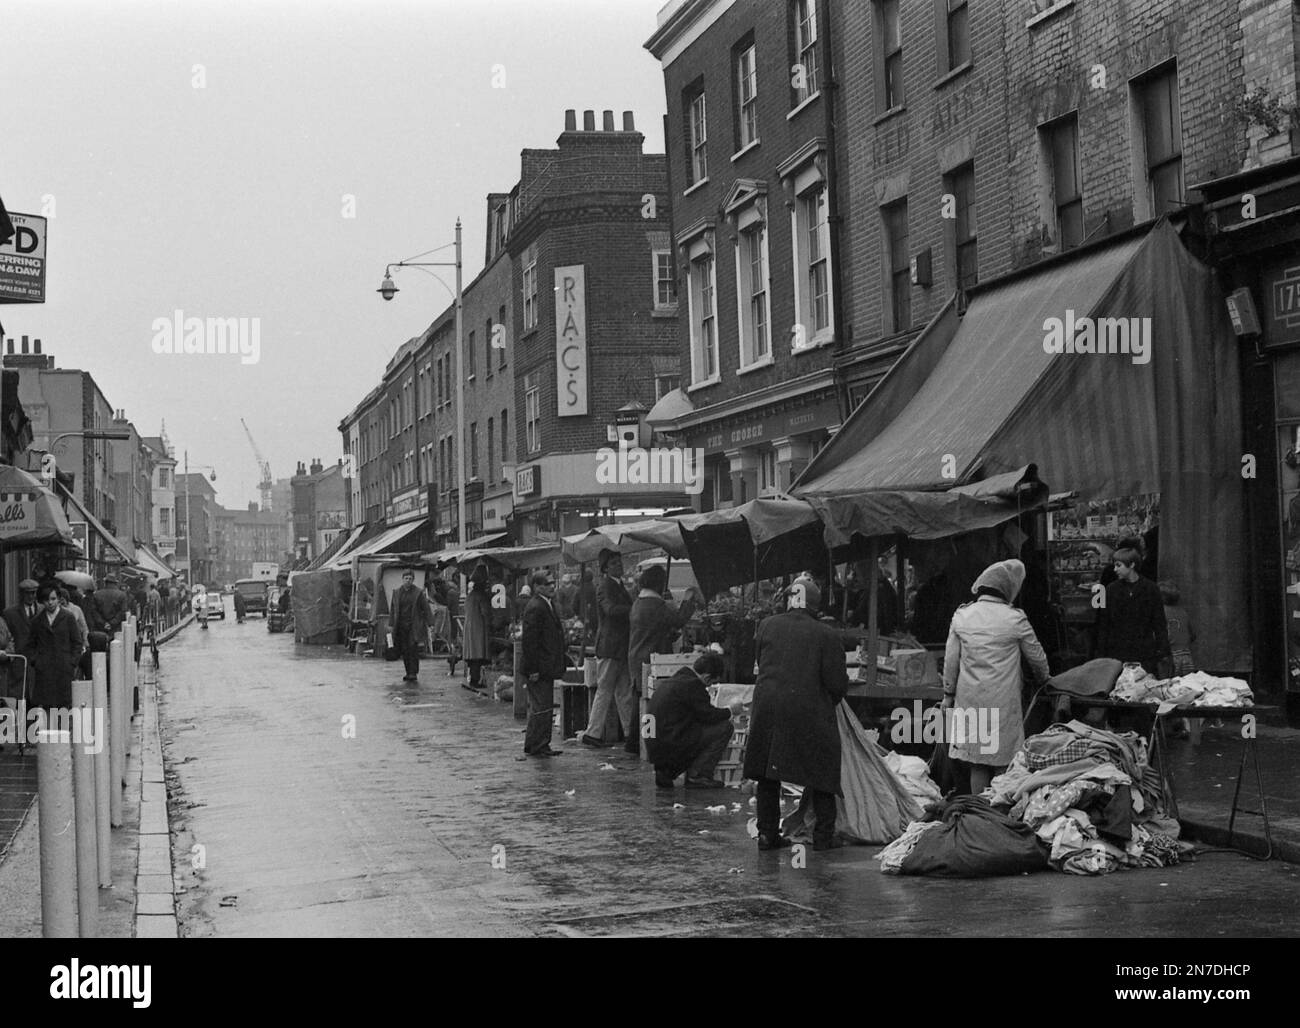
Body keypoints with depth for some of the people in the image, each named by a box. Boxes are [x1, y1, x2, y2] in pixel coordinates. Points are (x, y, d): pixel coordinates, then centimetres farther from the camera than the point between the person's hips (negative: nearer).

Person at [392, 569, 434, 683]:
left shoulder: (418, 593, 2)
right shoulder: (397, 593, 12)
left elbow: (426, 608, 2)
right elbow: (393, 610, 16)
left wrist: (429, 623, -4)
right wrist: (392, 625, 12)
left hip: (414, 625, -4)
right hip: (401, 626, 4)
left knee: (412, 647, -13)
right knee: (404, 650, 1)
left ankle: (414, 673, -11)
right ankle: (408, 672, 9)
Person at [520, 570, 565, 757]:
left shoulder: (548, 605, 14)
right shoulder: (535, 608, -18)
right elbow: (529, 641, -21)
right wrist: (532, 670, -22)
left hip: (546, 667, 10)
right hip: (538, 668, -10)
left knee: (544, 708, 14)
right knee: (541, 708, -5)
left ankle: (542, 746, 20)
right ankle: (534, 747, 2)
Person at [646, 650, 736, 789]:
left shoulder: (678, 678, 16)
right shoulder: (692, 684, -13)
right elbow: (708, 715, -11)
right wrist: (731, 711, 6)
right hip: (671, 745, -10)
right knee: (724, 727, -4)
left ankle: (666, 772, 17)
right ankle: (698, 776, -3)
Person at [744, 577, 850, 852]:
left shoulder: (766, 625, 5)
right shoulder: (826, 635, -6)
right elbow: (837, 682, -5)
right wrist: (830, 702, 15)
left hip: (768, 707, 3)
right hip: (810, 711, -3)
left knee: (768, 773, 14)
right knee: (822, 774, 10)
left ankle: (767, 833, 16)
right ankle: (824, 836, 10)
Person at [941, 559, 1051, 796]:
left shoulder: (961, 616, 0)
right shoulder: (1015, 619, -8)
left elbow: (950, 660, 5)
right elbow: (1037, 657, 6)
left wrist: (948, 694, 17)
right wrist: (1043, 679, 26)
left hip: (969, 699, 3)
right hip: (1002, 702, -3)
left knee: (977, 763, 9)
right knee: (1003, 763, 4)